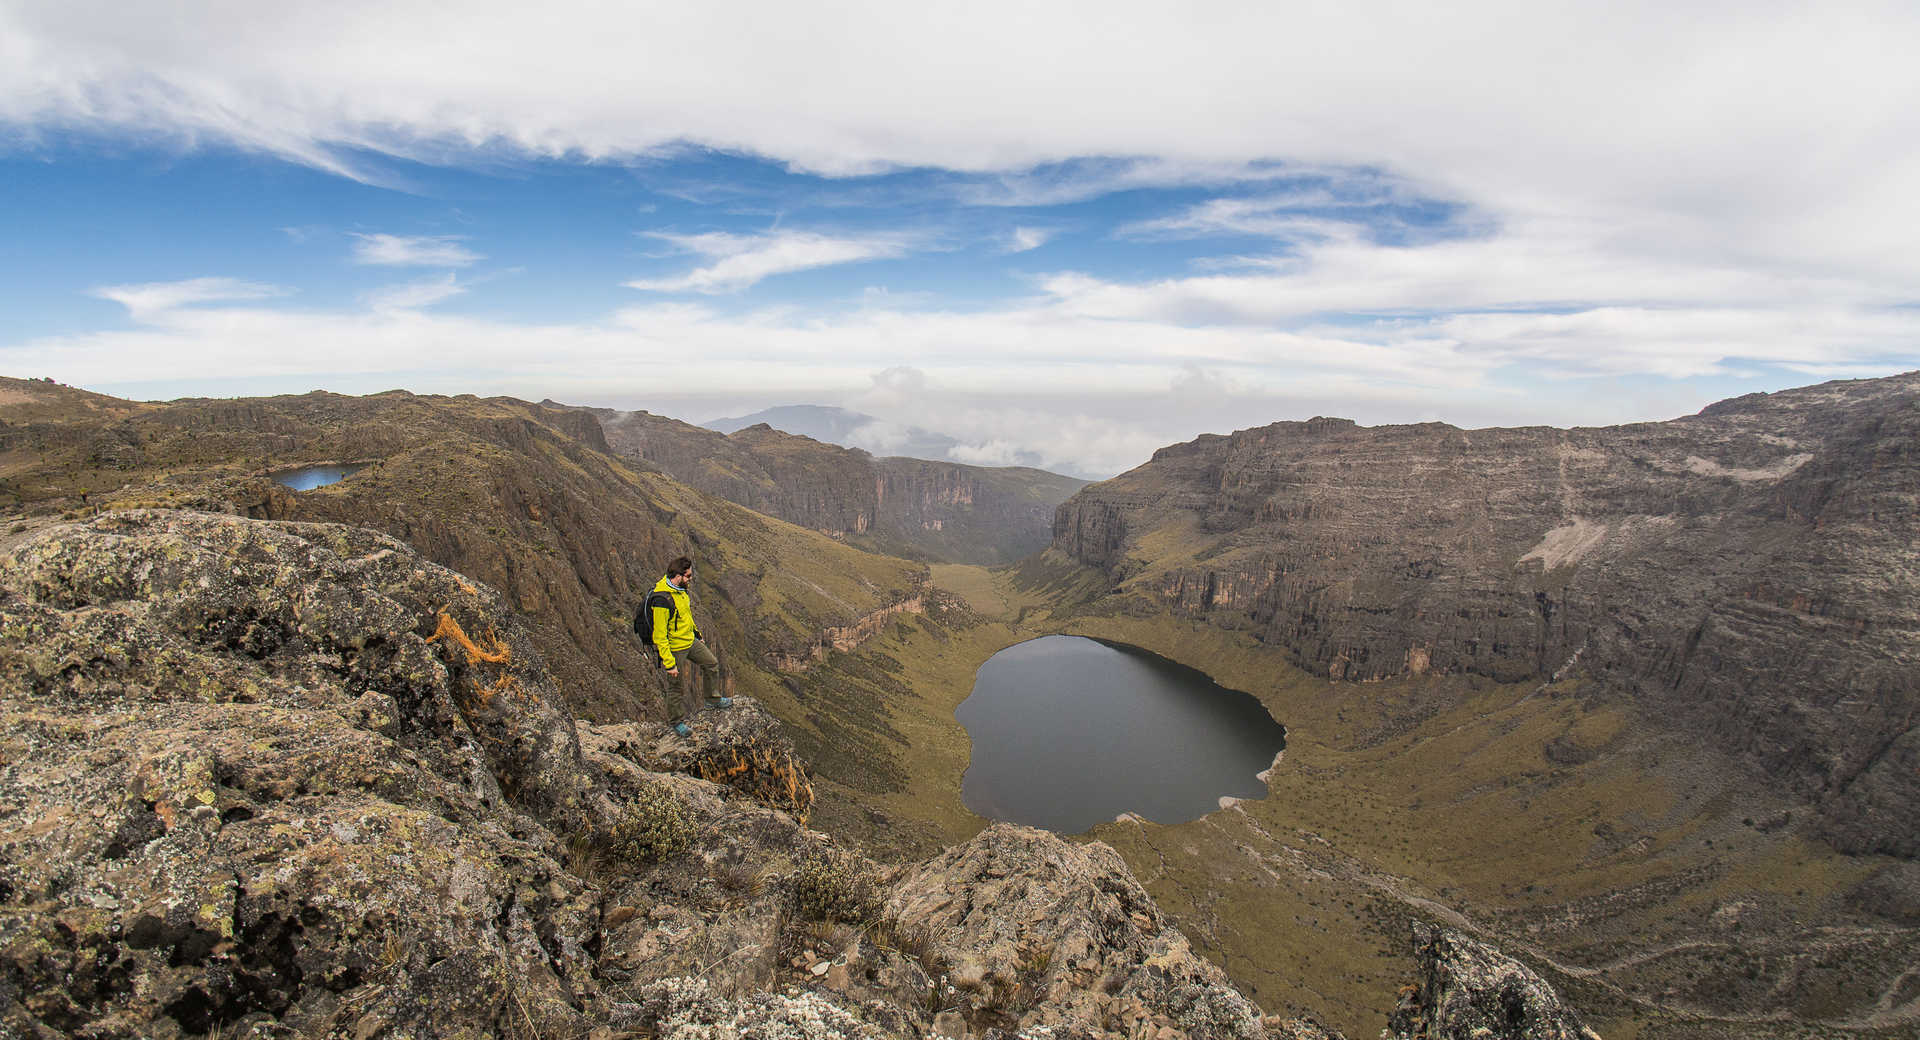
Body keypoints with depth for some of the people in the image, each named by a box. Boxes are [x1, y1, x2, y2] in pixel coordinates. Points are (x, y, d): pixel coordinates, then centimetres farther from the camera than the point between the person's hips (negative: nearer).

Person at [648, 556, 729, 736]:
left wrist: (697, 633, 24)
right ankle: (676, 722, 31)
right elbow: (660, 636, -28)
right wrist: (669, 664, -24)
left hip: (690, 640, 9)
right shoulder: (662, 601, -32)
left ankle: (712, 699, 41)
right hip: (674, 648, -9)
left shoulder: (680, 588, -3)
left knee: (712, 663, 21)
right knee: (676, 687, 9)